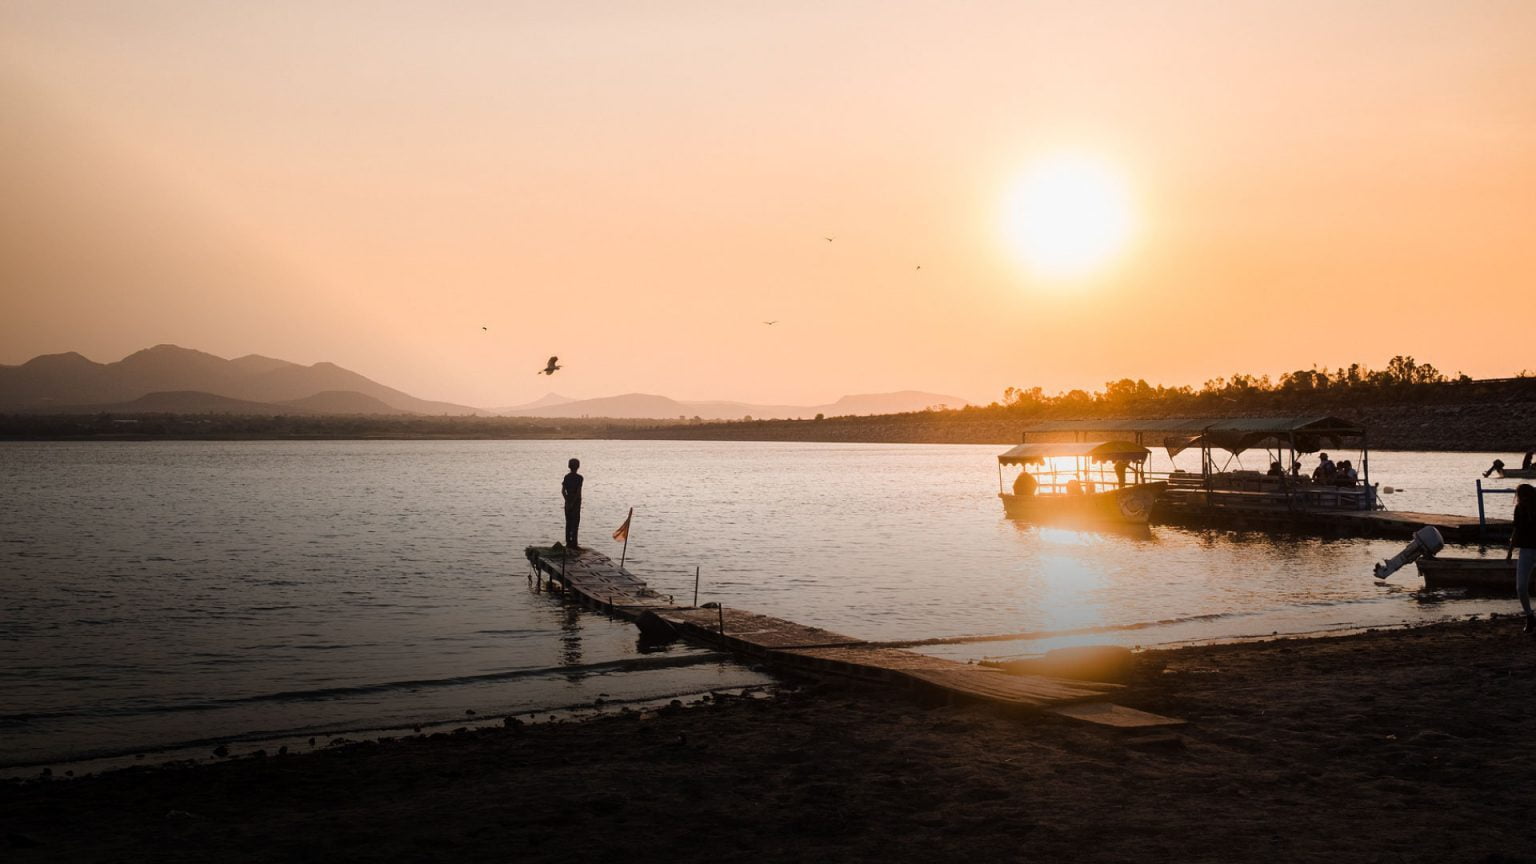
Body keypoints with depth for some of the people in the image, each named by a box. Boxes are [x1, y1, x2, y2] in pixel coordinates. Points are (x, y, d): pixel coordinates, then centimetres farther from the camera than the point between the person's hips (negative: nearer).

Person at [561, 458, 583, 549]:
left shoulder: (566, 477, 4)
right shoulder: (579, 478, -10)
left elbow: (563, 491, -2)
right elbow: (578, 492, -16)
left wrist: (567, 501, -2)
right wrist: (573, 503, -13)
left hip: (568, 502, 4)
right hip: (576, 502, -4)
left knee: (568, 523, 11)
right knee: (575, 523, -2)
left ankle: (568, 542, 12)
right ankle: (573, 543, -4)